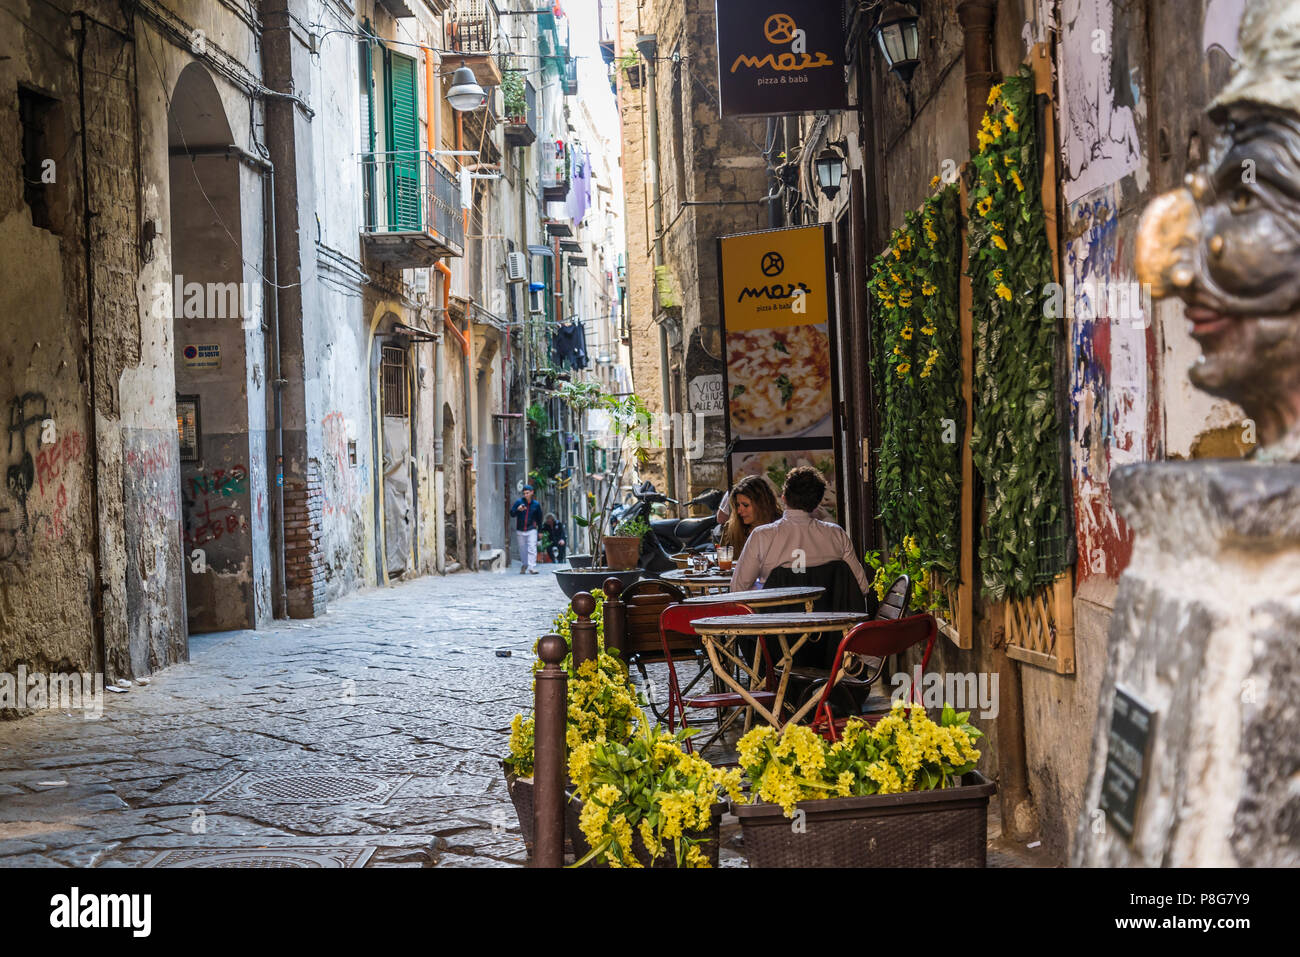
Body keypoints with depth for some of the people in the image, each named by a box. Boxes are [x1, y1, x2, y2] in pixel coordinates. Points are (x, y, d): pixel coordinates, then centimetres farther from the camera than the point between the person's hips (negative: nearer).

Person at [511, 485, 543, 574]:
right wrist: (518, 509, -23)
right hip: (520, 530, 1)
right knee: (522, 549, 11)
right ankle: (523, 565, 29)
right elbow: (511, 513, -3)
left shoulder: (536, 505, 3)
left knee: (532, 548, -13)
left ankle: (532, 568, -17)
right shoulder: (519, 502, -2)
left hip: (531, 530, -1)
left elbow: (539, 518, 13)